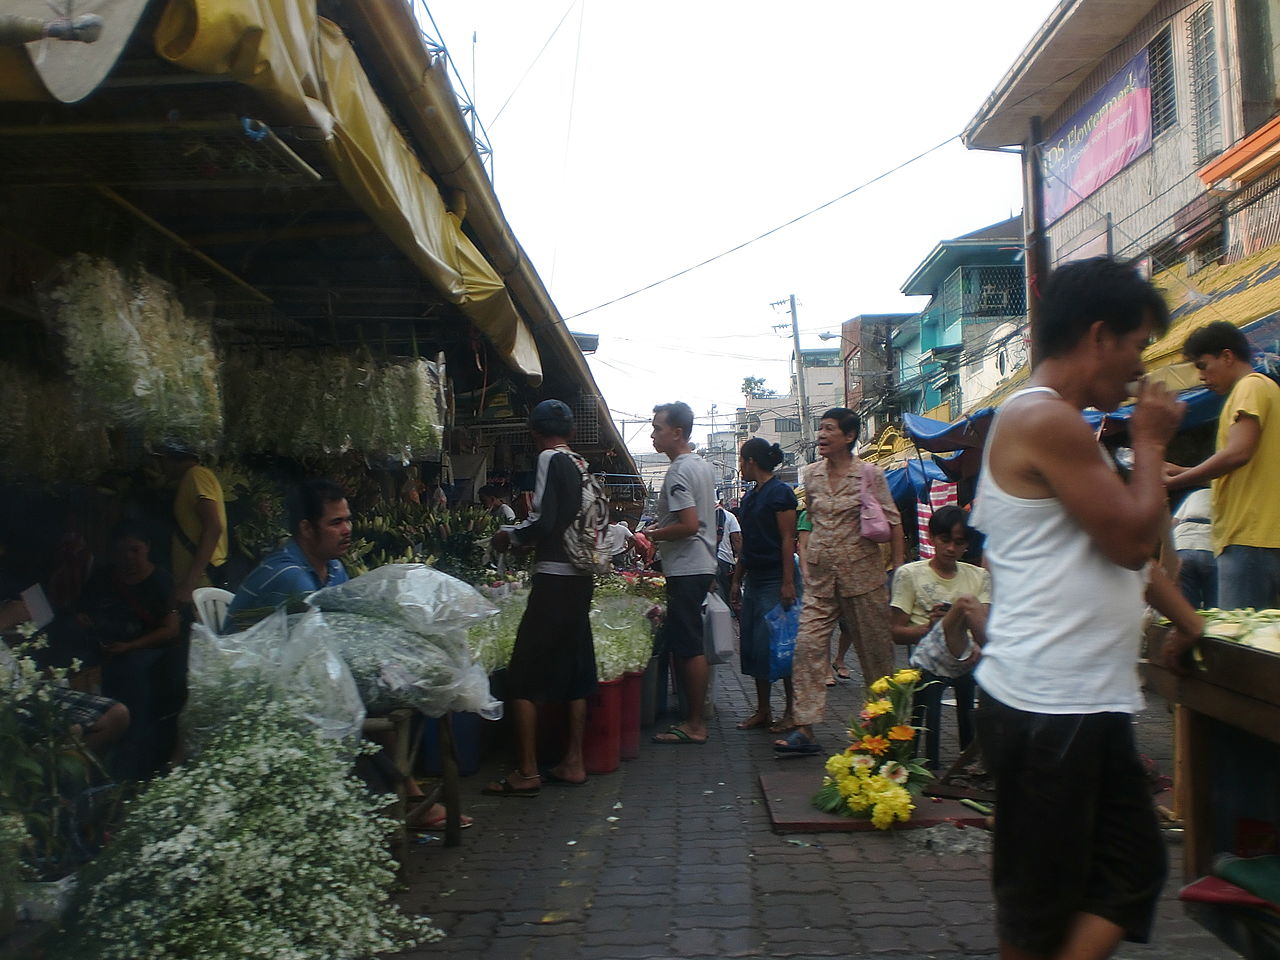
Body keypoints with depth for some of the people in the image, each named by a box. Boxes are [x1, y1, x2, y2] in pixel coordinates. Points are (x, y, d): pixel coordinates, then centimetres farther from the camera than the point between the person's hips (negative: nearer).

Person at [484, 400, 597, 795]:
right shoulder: (582, 466, 12)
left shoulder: (550, 460, -10)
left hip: (554, 577, -8)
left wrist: (510, 537, -1)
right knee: (575, 669, 13)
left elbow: (543, 522, -19)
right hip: (580, 577, 8)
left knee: (524, 674, -3)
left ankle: (526, 772, 0)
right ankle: (573, 762, 20)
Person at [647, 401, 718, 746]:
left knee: (688, 647, -5)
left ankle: (695, 724, 1)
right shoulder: (702, 465, 15)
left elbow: (689, 525, -23)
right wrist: (661, 530, 19)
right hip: (701, 565, 10)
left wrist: (654, 535, -9)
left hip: (686, 570, -10)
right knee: (688, 645, 14)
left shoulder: (678, 472, -16)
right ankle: (694, 715, 20)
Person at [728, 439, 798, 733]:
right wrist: (736, 580, 18)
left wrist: (788, 583, -20)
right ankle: (763, 710, 17)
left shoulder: (780, 493, -9)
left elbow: (788, 540, -15)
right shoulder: (750, 497, 16)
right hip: (753, 580, 9)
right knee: (752, 645, 9)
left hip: (775, 579, -9)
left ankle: (792, 708, 6)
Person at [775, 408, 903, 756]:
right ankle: (804, 729, -8)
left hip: (862, 573, -3)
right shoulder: (810, 474, 8)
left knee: (875, 647, 6)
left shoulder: (870, 474, -4)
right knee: (809, 645, -8)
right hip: (819, 575, 4)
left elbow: (893, 521, -2)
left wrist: (899, 568, -7)